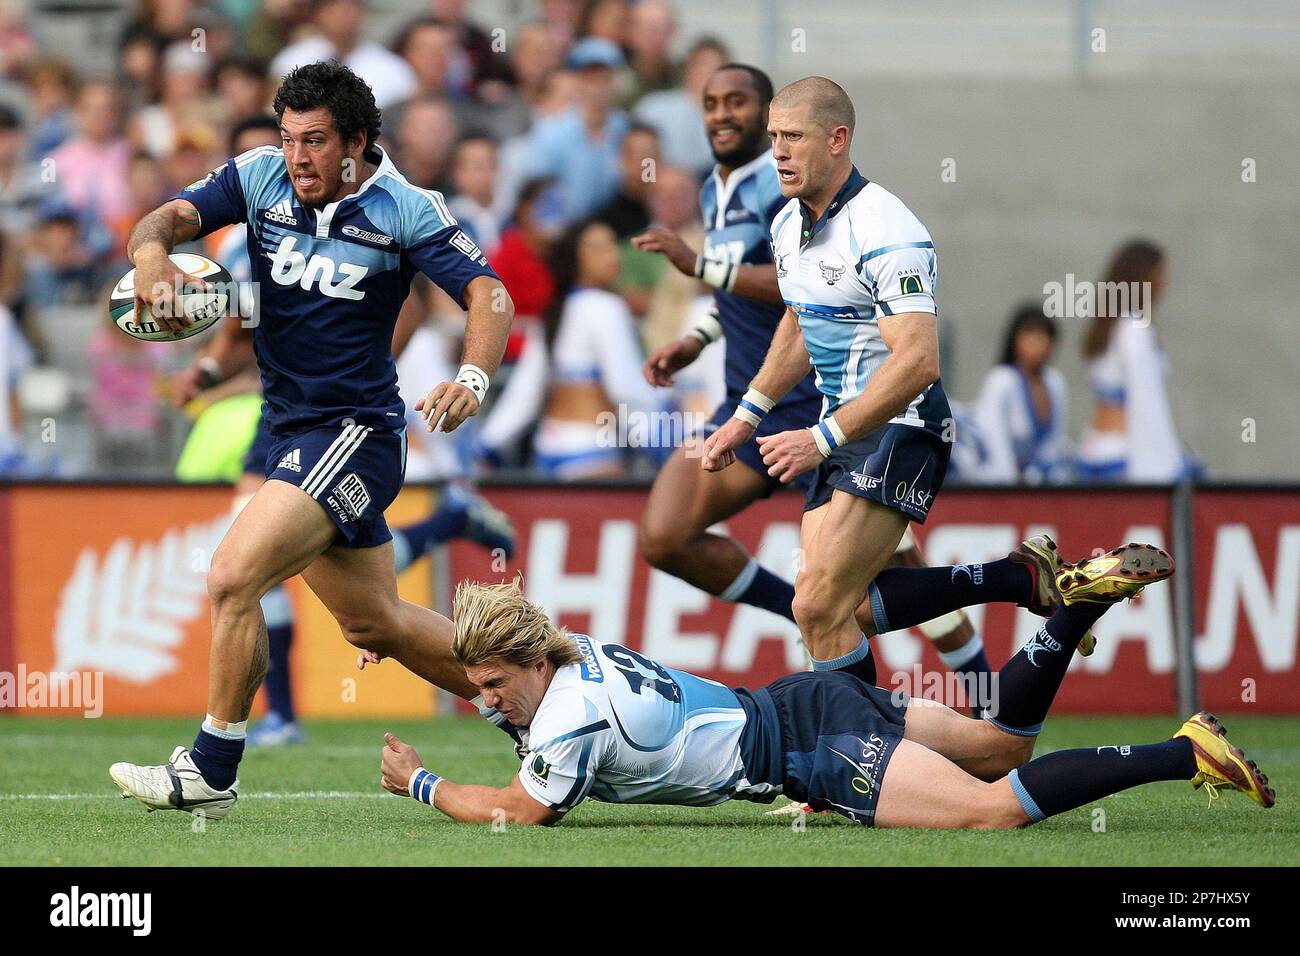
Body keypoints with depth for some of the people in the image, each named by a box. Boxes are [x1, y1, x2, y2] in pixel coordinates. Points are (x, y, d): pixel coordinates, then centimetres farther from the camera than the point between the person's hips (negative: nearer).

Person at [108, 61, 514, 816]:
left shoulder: (405, 210, -11)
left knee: (234, 576, -20)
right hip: (293, 433, 7)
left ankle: (211, 772, -8)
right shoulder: (260, 177, 2)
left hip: (356, 433, -7)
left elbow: (489, 294, -15)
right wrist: (152, 251, -32)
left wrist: (473, 379, -34)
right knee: (377, 626, 17)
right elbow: (172, 218, -8)